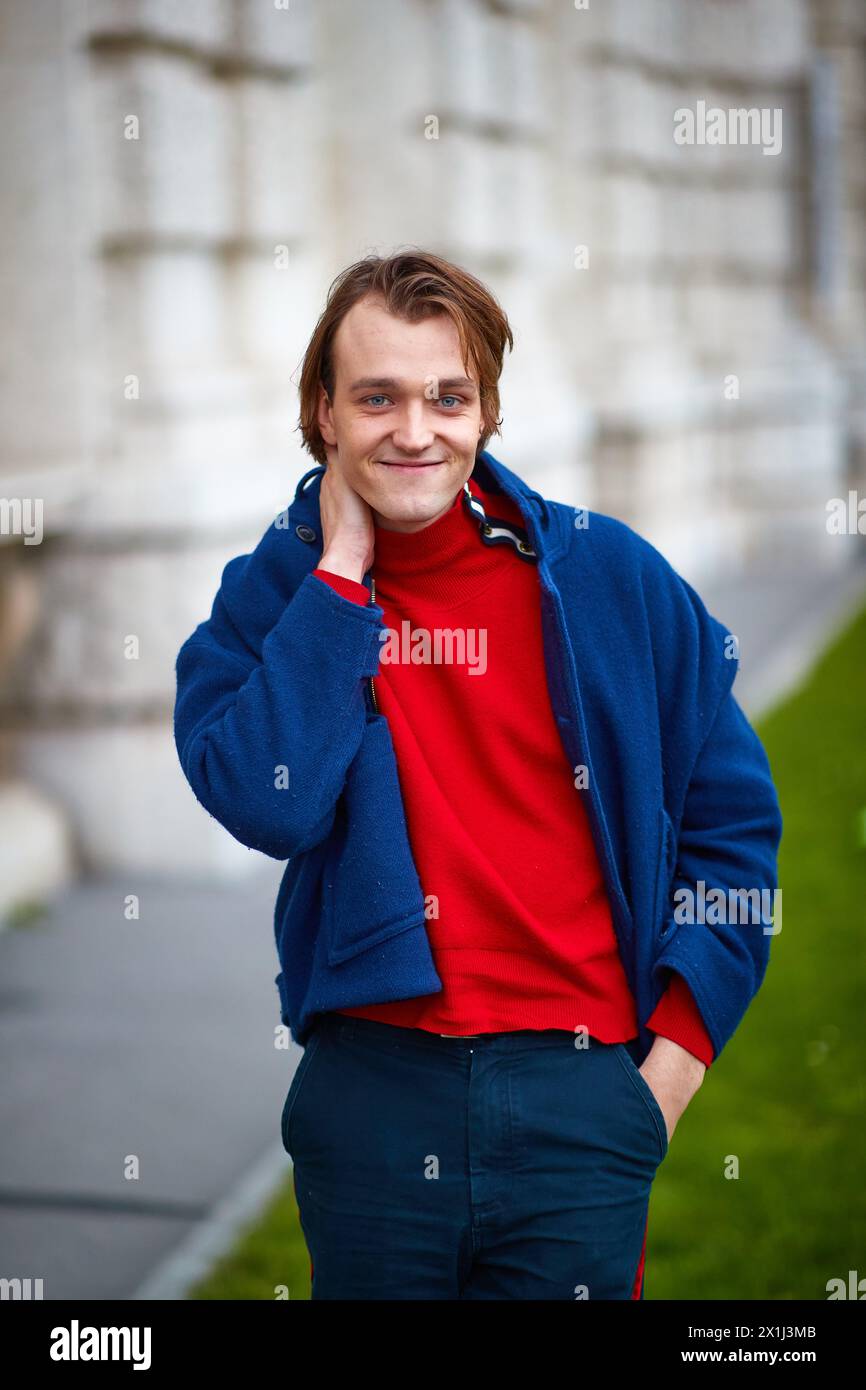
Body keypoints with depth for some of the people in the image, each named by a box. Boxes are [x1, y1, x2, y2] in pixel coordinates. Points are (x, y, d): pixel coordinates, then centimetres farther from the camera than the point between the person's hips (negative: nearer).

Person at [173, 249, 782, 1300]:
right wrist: (342, 570, -13)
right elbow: (270, 806, -16)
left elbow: (731, 812, 6)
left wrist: (680, 1042, -1)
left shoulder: (608, 576, 1)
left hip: (576, 1094, 0)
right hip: (372, 1089, 1)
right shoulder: (268, 597, 2)